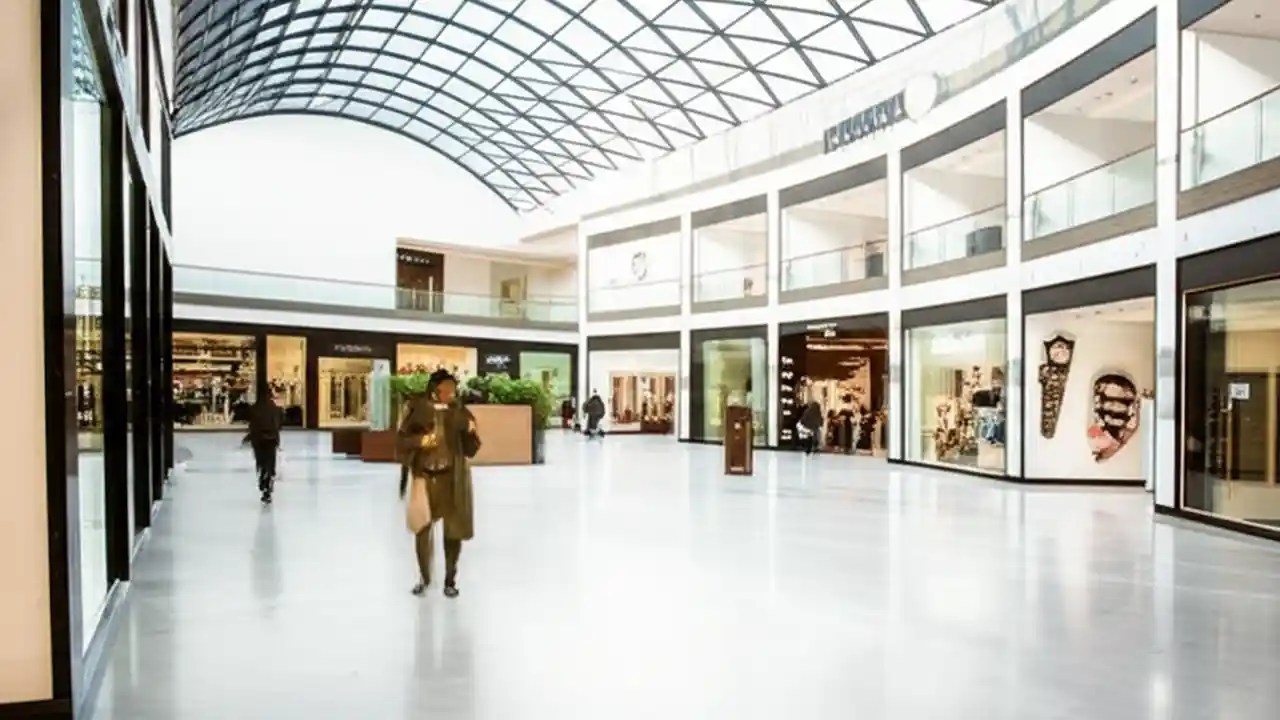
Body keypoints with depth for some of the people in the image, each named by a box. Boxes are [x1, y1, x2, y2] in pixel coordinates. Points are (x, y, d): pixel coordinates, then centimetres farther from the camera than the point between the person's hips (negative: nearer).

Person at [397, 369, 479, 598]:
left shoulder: (460, 413, -5)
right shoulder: (418, 410, -7)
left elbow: (471, 448, -4)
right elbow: (401, 442, -4)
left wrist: (471, 432, -23)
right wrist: (420, 441, -21)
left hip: (453, 478, 0)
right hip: (424, 476, 0)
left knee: (453, 529, 6)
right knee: (421, 528, -3)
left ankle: (450, 579, 22)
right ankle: (423, 576, 19)